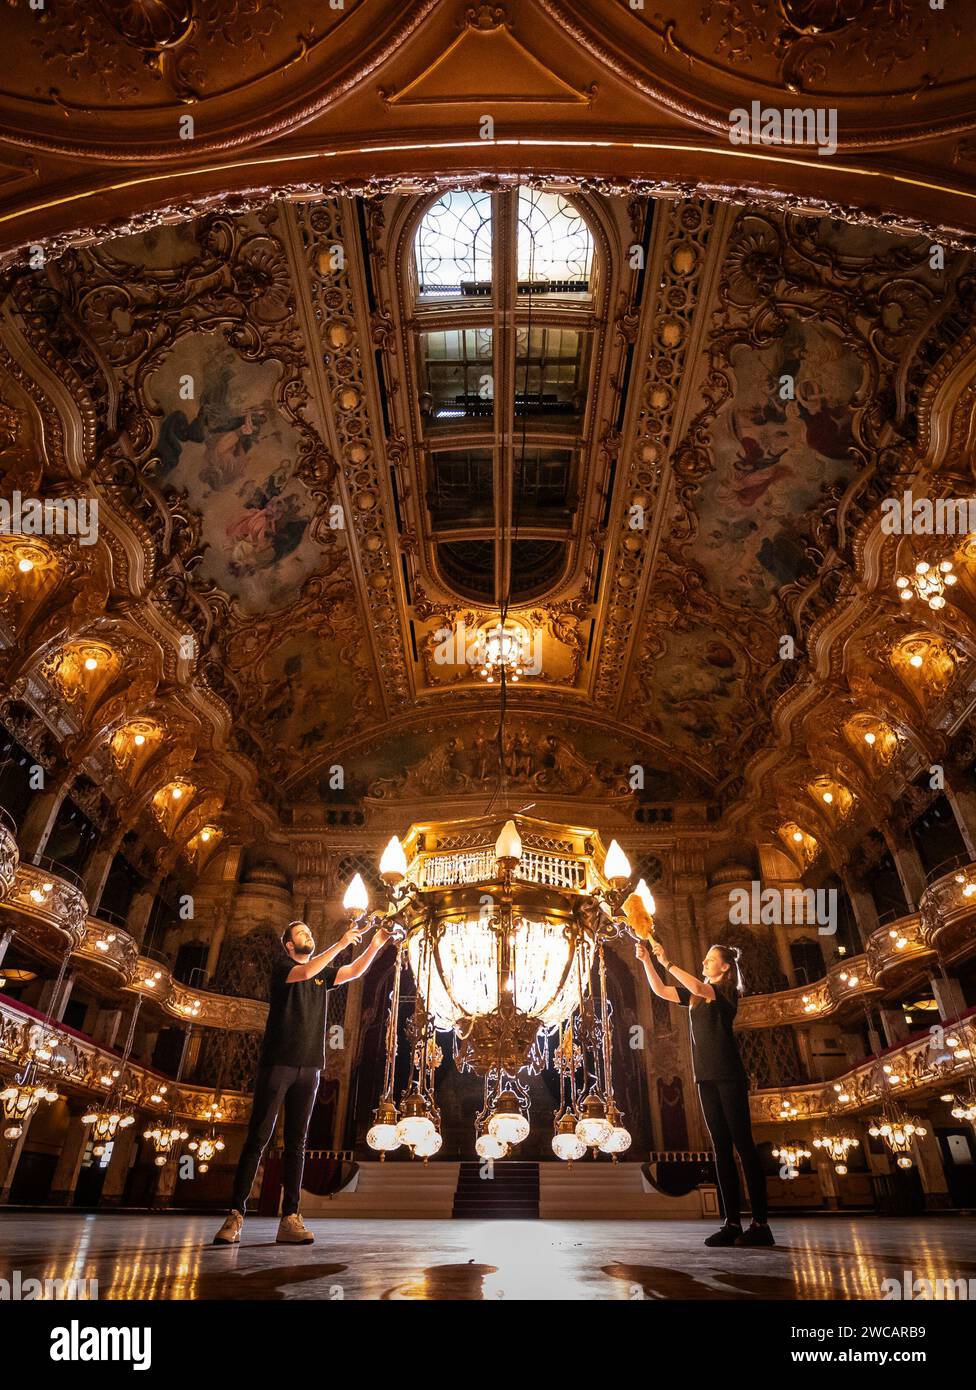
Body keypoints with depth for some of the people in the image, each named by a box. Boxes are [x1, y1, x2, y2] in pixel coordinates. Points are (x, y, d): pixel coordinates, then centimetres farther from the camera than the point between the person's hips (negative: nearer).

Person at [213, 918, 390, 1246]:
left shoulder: (322, 974, 19)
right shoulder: (281, 967, 1)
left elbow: (355, 971, 11)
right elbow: (306, 973, -19)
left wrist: (375, 946, -4)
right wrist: (340, 943, -21)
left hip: (309, 1067, 5)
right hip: (278, 1063, -5)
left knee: (296, 1143, 3)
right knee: (258, 1139, -5)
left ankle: (290, 1218, 2)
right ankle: (235, 1214, 0)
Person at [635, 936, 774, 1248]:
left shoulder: (728, 993, -4)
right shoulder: (696, 996, 16)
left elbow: (697, 988, -23)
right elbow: (660, 991, 14)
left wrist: (667, 962, -22)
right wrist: (646, 961, 3)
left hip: (728, 1076, -7)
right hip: (706, 1076, 7)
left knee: (743, 1144, -7)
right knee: (721, 1147, 5)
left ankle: (760, 1224, -5)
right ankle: (732, 1221, 6)